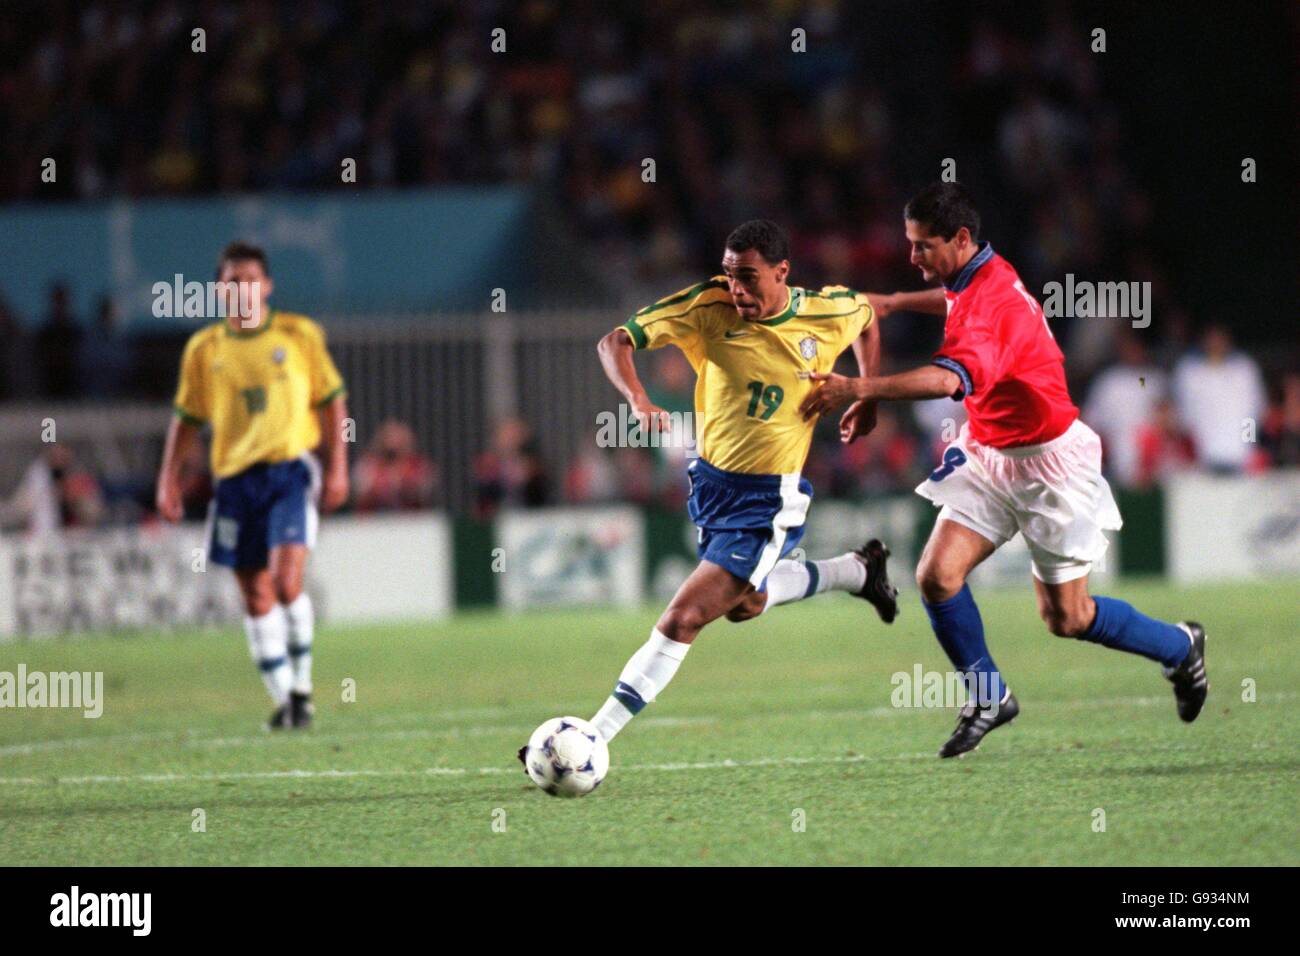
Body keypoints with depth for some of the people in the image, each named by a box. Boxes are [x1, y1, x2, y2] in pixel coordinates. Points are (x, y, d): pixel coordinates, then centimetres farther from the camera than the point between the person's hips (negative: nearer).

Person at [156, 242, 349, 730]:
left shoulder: (300, 335, 2)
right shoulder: (204, 348, 6)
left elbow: (332, 401, 6)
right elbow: (187, 418, 13)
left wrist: (337, 468, -1)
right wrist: (169, 478, 5)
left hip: (290, 469, -3)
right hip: (235, 477, 3)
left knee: (287, 582, -17)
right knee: (256, 596, 3)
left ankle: (302, 685, -2)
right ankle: (283, 698, 12)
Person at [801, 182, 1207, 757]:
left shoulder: (995, 302, -29)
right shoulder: (974, 279, 1)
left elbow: (949, 378, -47)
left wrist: (860, 389, -53)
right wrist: (896, 302, 24)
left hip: (1047, 463, -8)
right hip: (986, 455, 8)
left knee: (1066, 618, 2)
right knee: (937, 575, -10)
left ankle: (1179, 647, 28)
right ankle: (989, 697, 7)